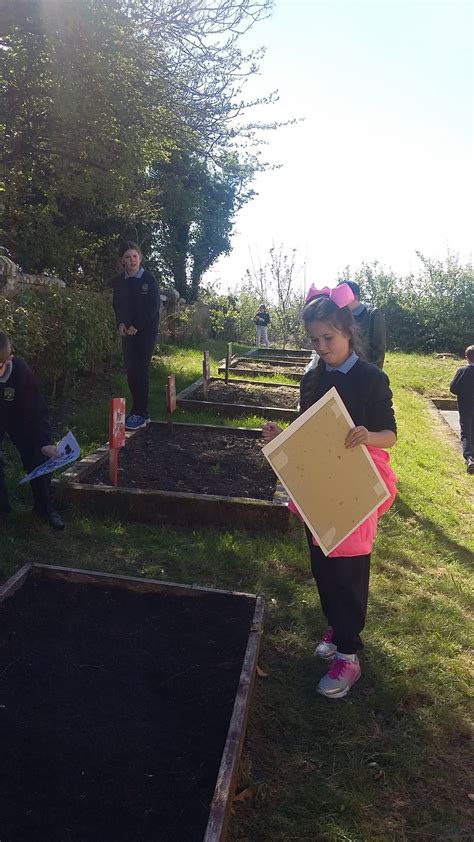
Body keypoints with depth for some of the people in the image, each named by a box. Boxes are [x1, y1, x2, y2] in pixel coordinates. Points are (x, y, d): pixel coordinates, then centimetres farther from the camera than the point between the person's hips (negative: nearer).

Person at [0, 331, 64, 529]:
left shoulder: (21, 371, -34)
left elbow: (37, 410, -26)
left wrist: (45, 443, -35)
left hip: (18, 417, -1)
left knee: (37, 458, -11)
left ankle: (44, 508, 6)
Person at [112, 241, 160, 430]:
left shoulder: (149, 279, -6)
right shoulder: (118, 281, 7)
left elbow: (153, 306, -9)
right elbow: (118, 305, 13)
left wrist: (137, 326, -14)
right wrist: (121, 323, -6)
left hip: (146, 330, -5)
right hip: (128, 331, 5)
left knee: (141, 370, -11)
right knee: (130, 370, 2)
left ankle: (140, 414, -10)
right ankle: (141, 412, 11)